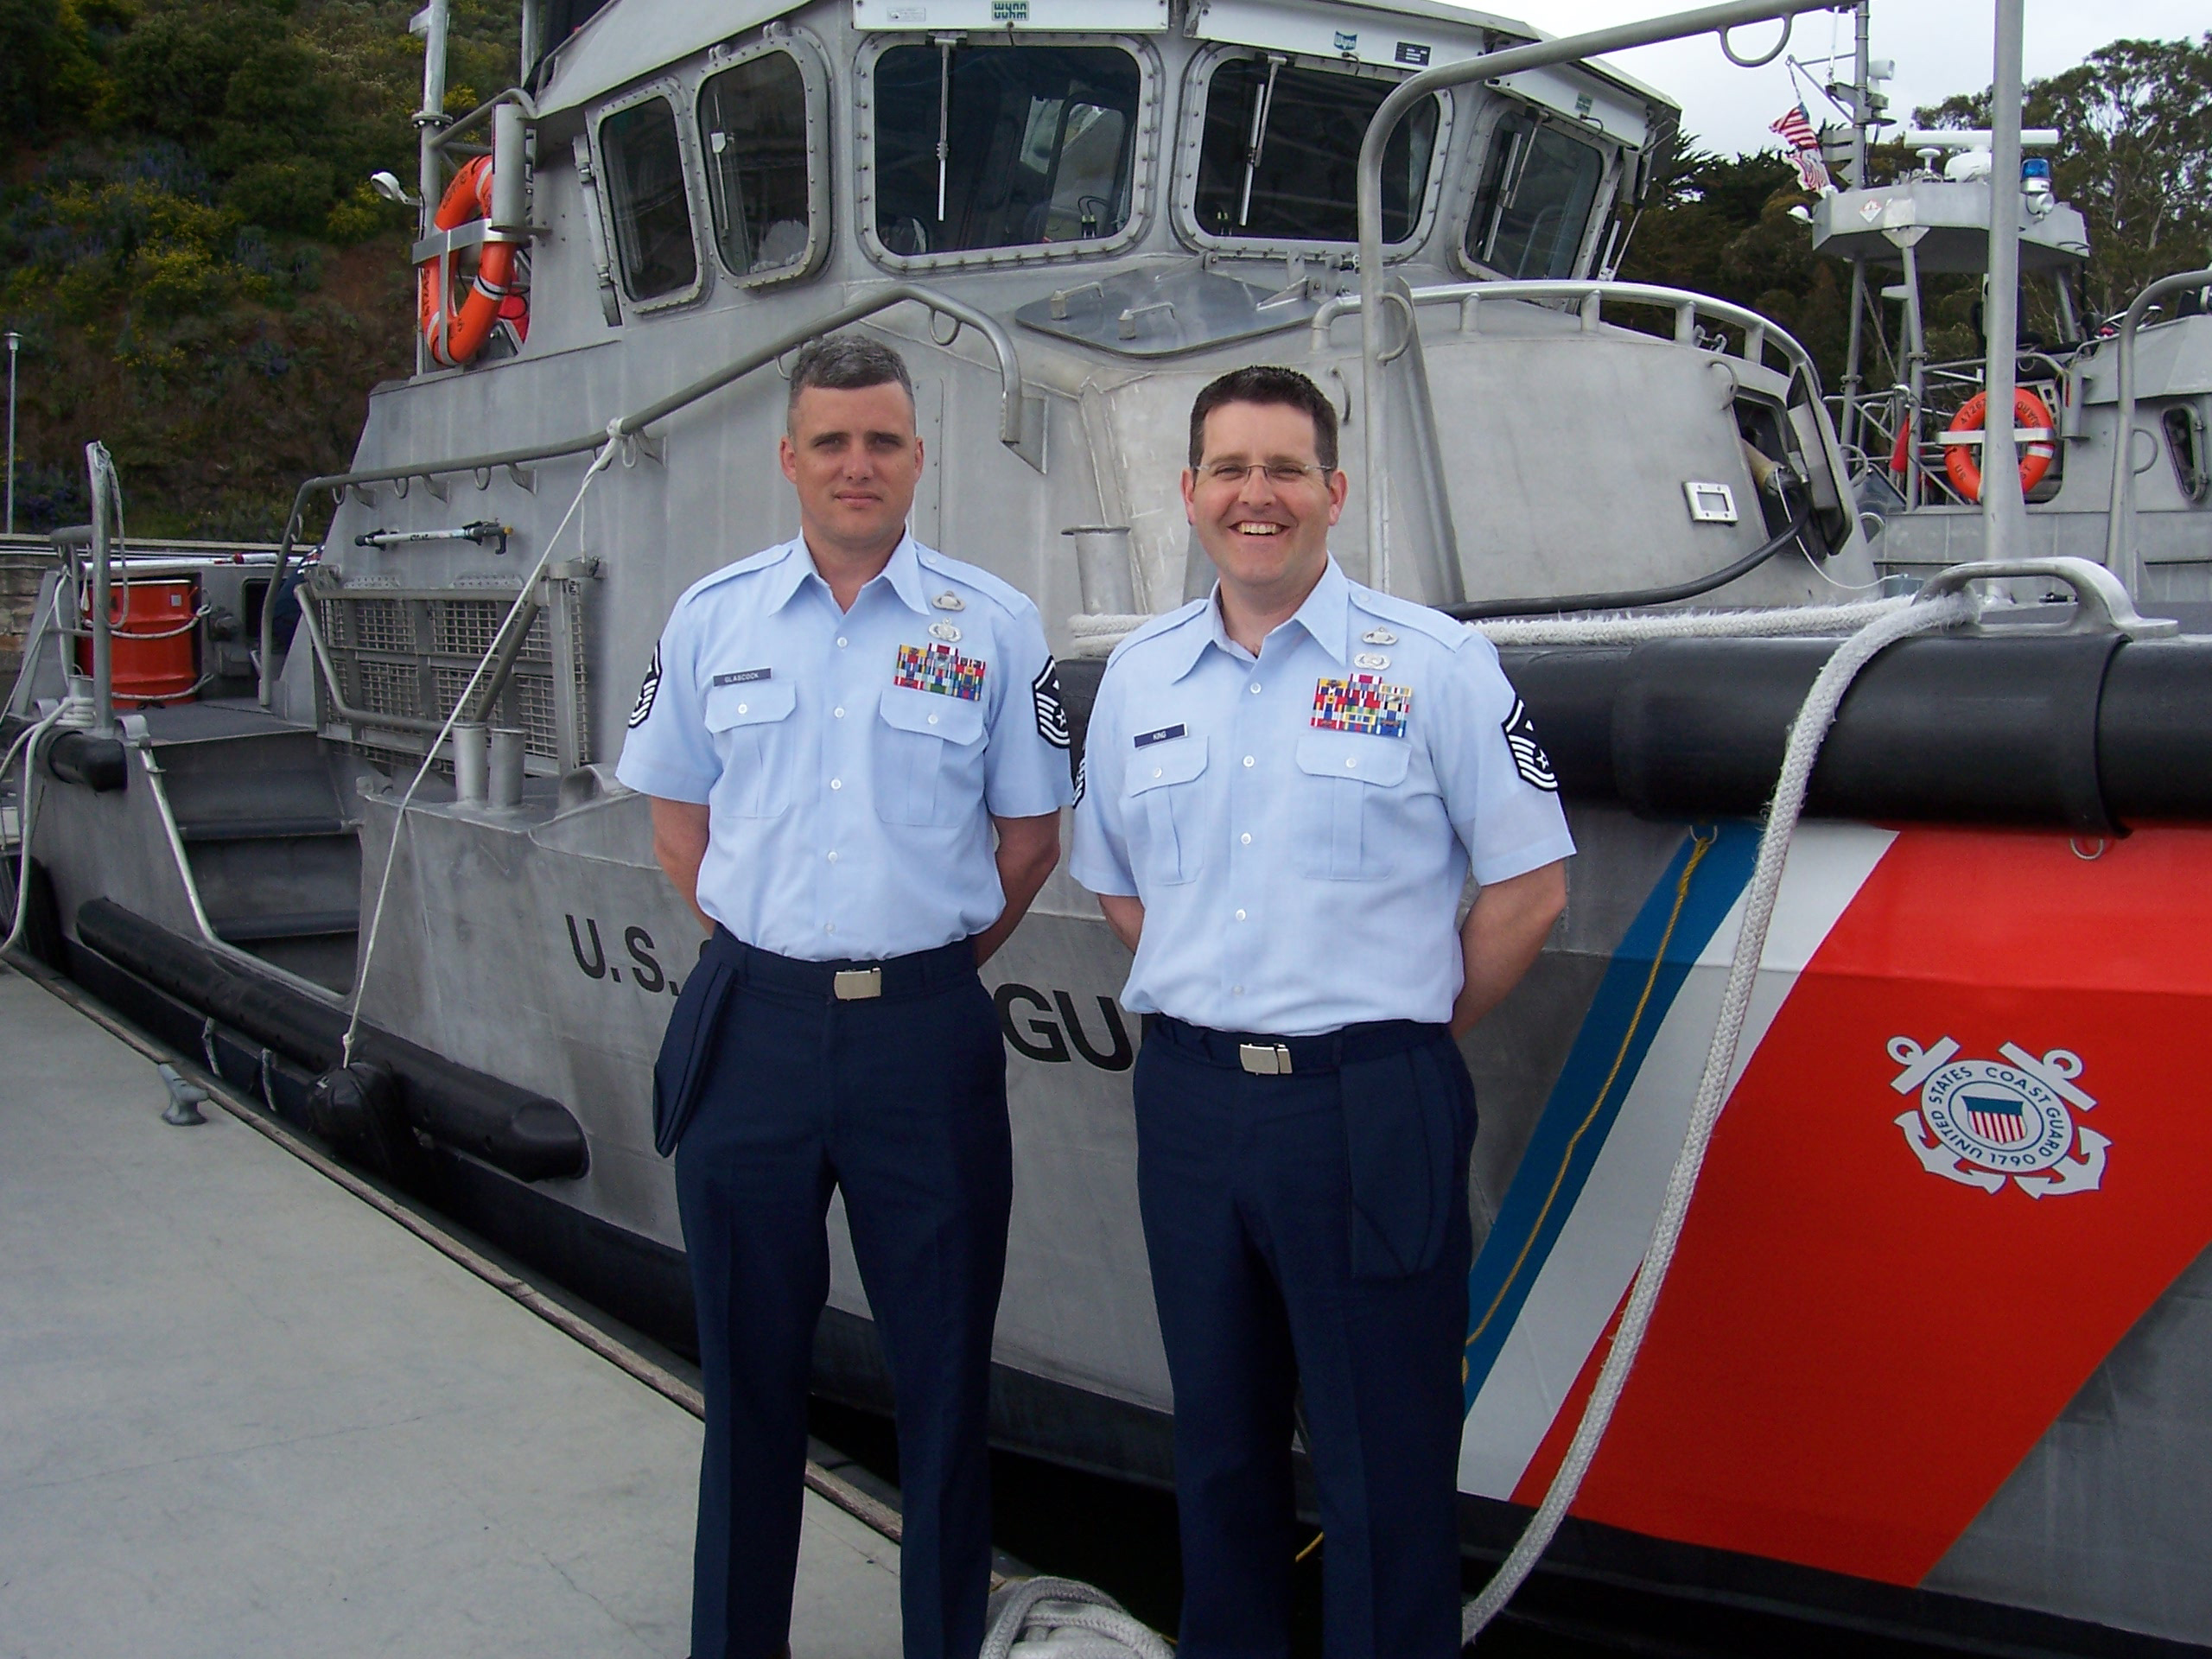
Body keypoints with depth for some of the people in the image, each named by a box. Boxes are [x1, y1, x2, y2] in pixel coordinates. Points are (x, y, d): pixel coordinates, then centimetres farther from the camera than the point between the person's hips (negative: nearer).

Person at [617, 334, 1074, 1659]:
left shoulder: (993, 628, 1)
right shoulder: (714, 618, 6)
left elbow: (1029, 837, 7)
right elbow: (677, 812, 14)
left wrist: (932, 964, 6)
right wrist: (761, 951, 7)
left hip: (926, 1036, -1)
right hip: (752, 1030, 2)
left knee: (944, 1366, 7)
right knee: (750, 1363, 12)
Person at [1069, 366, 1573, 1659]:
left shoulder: (1432, 665, -5)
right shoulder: (1140, 676, 9)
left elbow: (1529, 886, -4)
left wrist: (1418, 1031, -1)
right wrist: (1209, 999, 8)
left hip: (1367, 1105, -4)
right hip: (1190, 1100, 5)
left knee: (1384, 1463, 3)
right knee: (1219, 1441, 18)